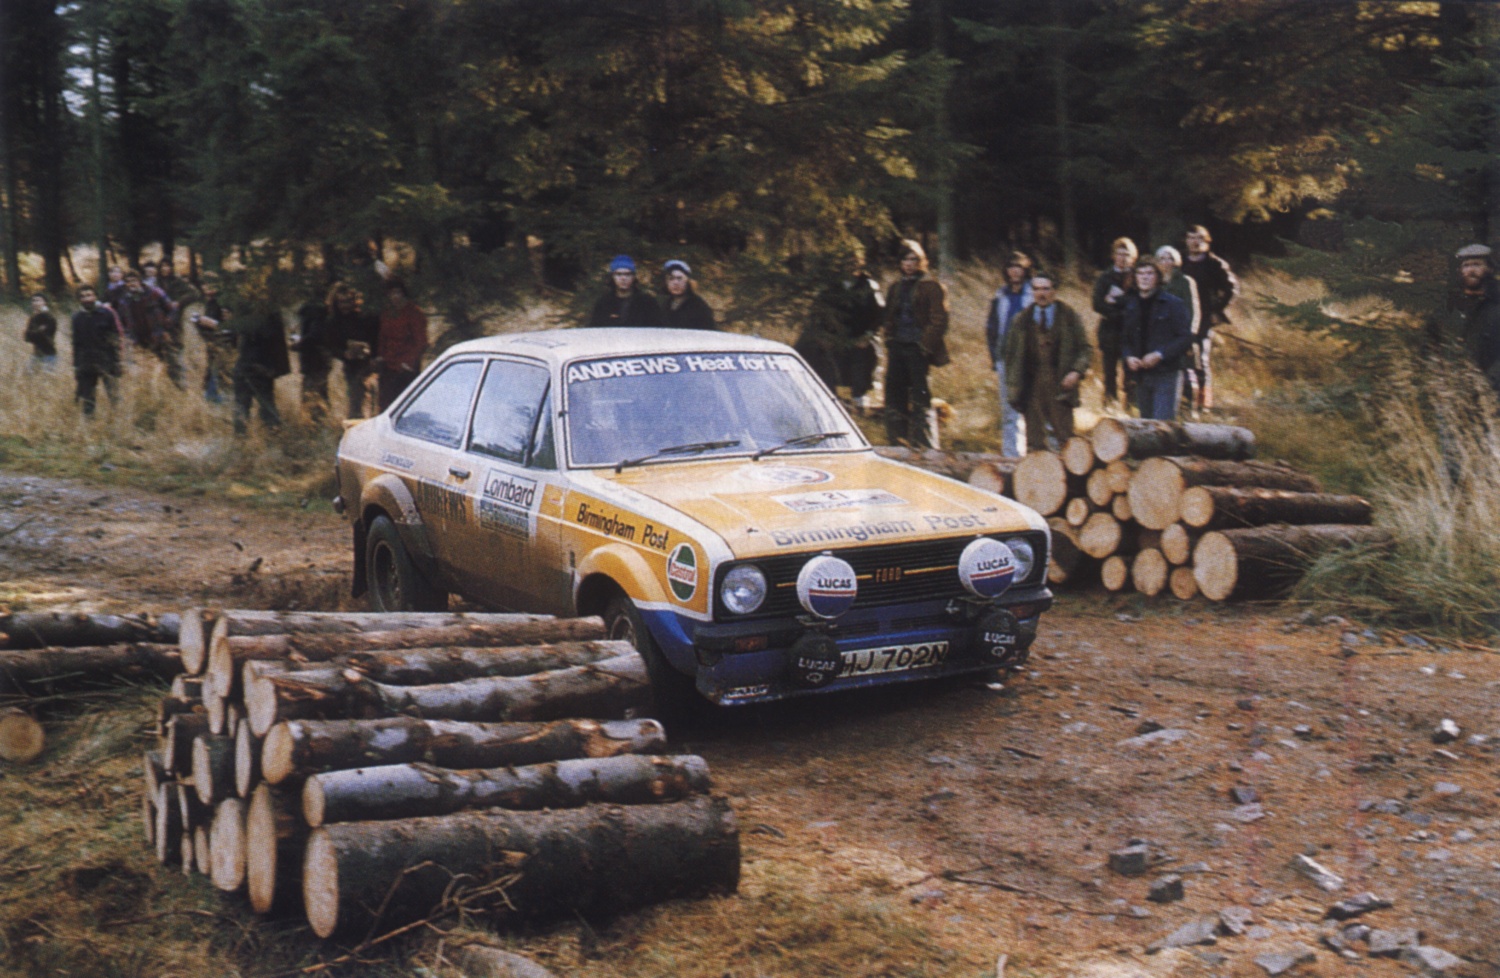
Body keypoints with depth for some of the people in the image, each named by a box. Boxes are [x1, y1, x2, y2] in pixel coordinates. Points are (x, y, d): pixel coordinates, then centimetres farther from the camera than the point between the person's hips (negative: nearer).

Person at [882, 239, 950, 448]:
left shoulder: (930, 286, -3)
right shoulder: (896, 287, 17)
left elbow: (938, 320, -7)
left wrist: (926, 344, -13)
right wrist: (889, 343, 12)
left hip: (917, 347, -6)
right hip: (898, 346, 6)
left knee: (919, 396, -6)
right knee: (895, 396, 7)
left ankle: (921, 442, -2)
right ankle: (898, 440, 14)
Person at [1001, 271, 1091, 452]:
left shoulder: (1069, 317, 6)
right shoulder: (1021, 320, 10)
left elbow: (1085, 349, 8)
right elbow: (1011, 354, 13)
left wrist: (1077, 372, -9)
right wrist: (1012, 386, 5)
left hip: (1060, 388, -2)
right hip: (1032, 389, 2)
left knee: (1064, 438, -4)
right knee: (1035, 444, 2)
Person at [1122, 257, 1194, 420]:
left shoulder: (1173, 304, -3)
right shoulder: (1130, 304, 11)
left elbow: (1185, 338, -8)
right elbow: (1124, 338, 17)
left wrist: (1159, 354, -19)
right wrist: (1128, 356, -4)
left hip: (1167, 375, -5)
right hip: (1141, 375, 5)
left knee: (1162, 424, -13)